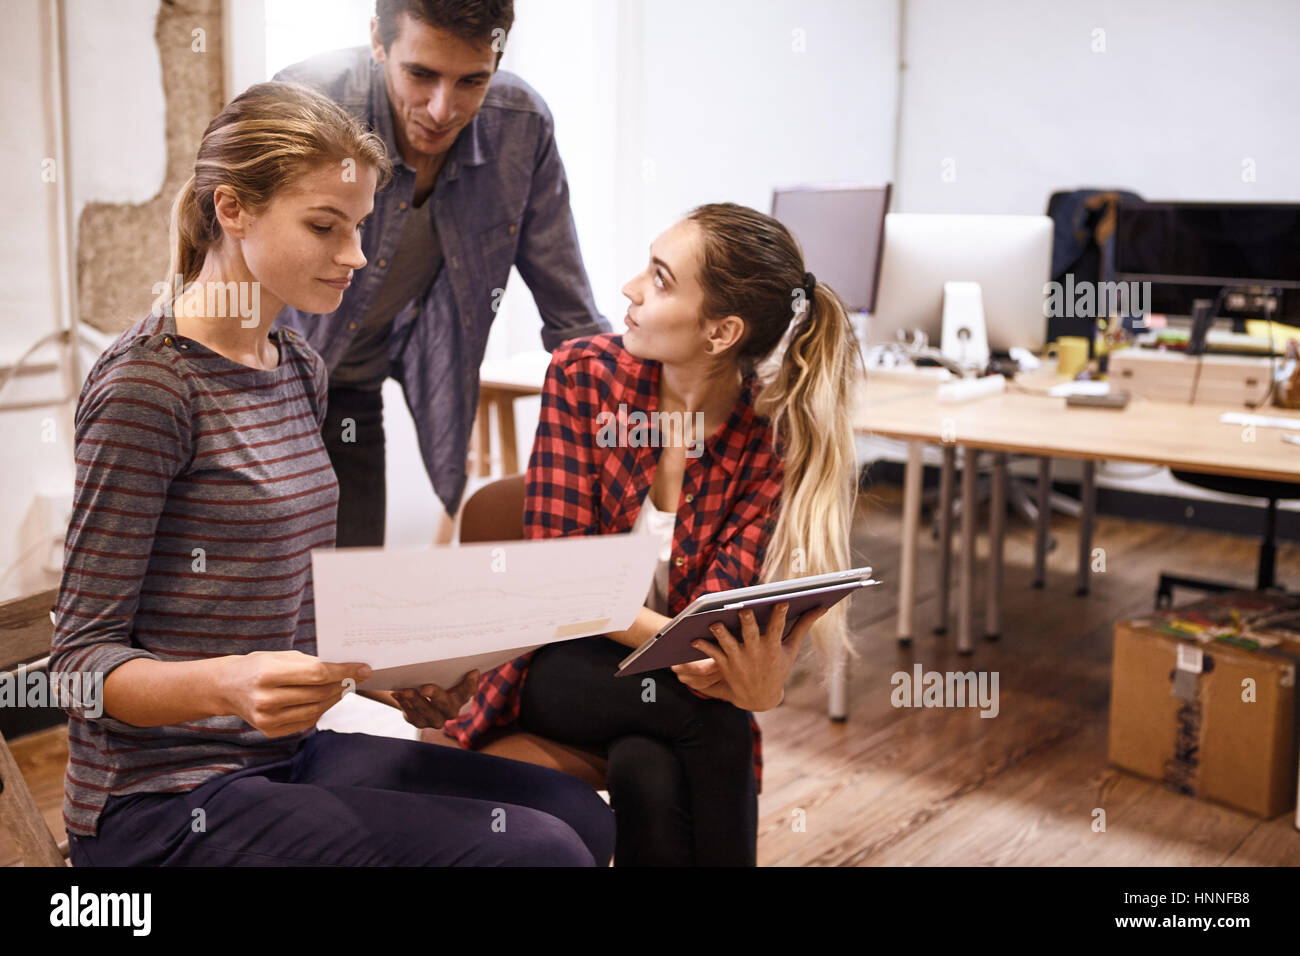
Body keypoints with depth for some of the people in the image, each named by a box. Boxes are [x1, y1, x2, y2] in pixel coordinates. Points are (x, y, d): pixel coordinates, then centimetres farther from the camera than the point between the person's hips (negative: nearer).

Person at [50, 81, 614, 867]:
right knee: (539, 850, -18)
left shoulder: (300, 369, 11)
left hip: (287, 756, 8)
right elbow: (86, 657, -13)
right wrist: (232, 683, -32)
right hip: (168, 803, -8)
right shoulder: (147, 385, -15)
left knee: (576, 813, 2)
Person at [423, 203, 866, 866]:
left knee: (647, 770, -32)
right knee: (709, 716, -30)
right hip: (566, 665, 0)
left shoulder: (773, 439, -12)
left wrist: (755, 673, -43)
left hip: (679, 682, 1)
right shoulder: (585, 374, -11)